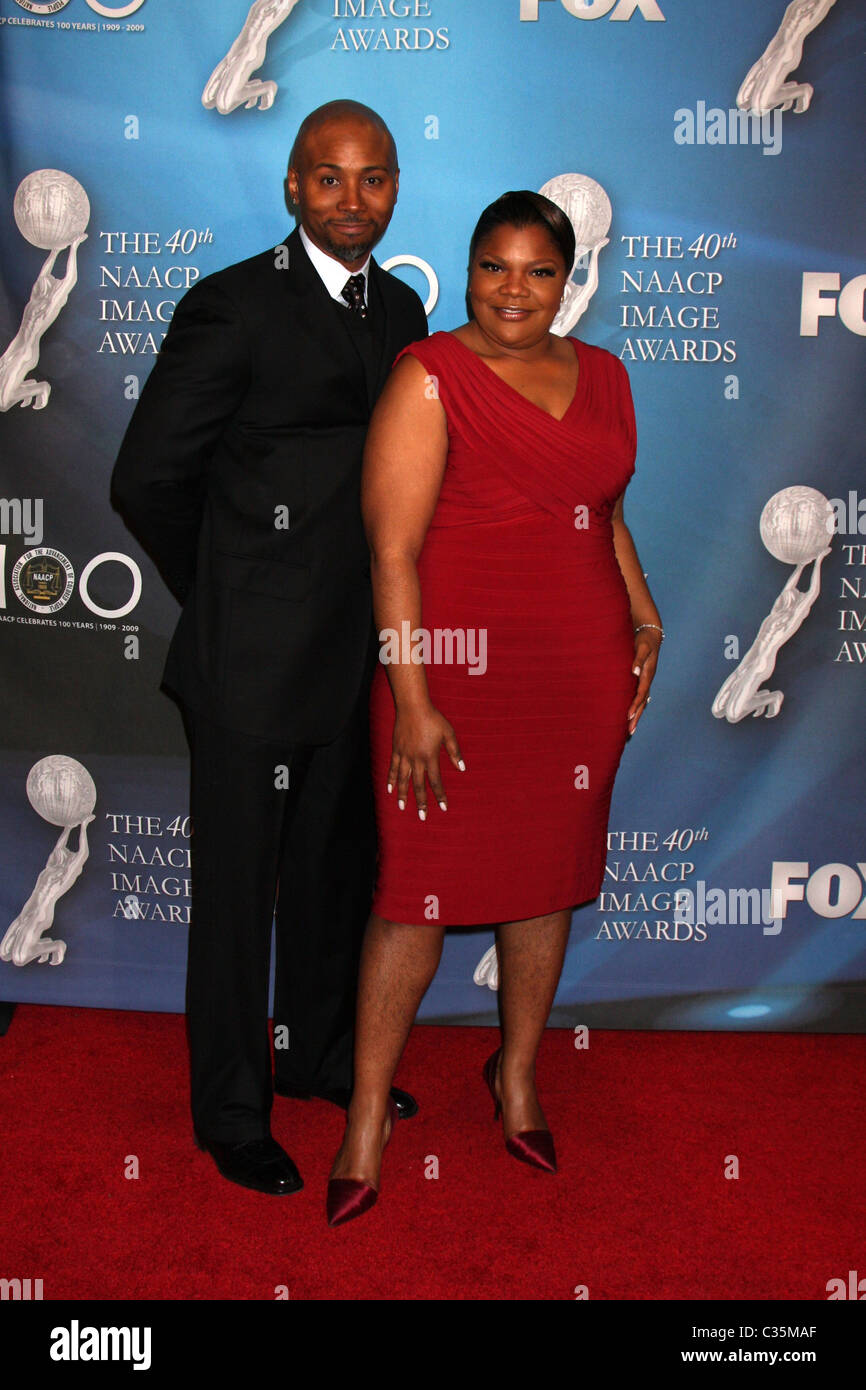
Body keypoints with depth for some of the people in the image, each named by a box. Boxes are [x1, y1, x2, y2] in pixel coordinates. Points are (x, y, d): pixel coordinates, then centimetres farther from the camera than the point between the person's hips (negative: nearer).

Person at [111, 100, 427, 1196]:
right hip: (252, 664, -6)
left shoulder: (402, 311, 9)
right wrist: (227, 599, 0)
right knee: (237, 893, 8)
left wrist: (383, 609, 7)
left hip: (356, 661, 7)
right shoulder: (233, 305, -11)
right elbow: (147, 478, -9)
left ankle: (319, 1054, 43)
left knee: (338, 872, 20)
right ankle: (231, 1114, 27)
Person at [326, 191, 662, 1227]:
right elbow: (392, 550, -13)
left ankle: (518, 1073, 35)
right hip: (456, 663, -5)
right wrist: (412, 701, -18)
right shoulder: (430, 378, -8)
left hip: (583, 667, 6)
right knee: (421, 887, -1)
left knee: (550, 870, 14)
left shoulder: (602, 374, 11)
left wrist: (644, 616, 8)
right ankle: (367, 1121, 15)